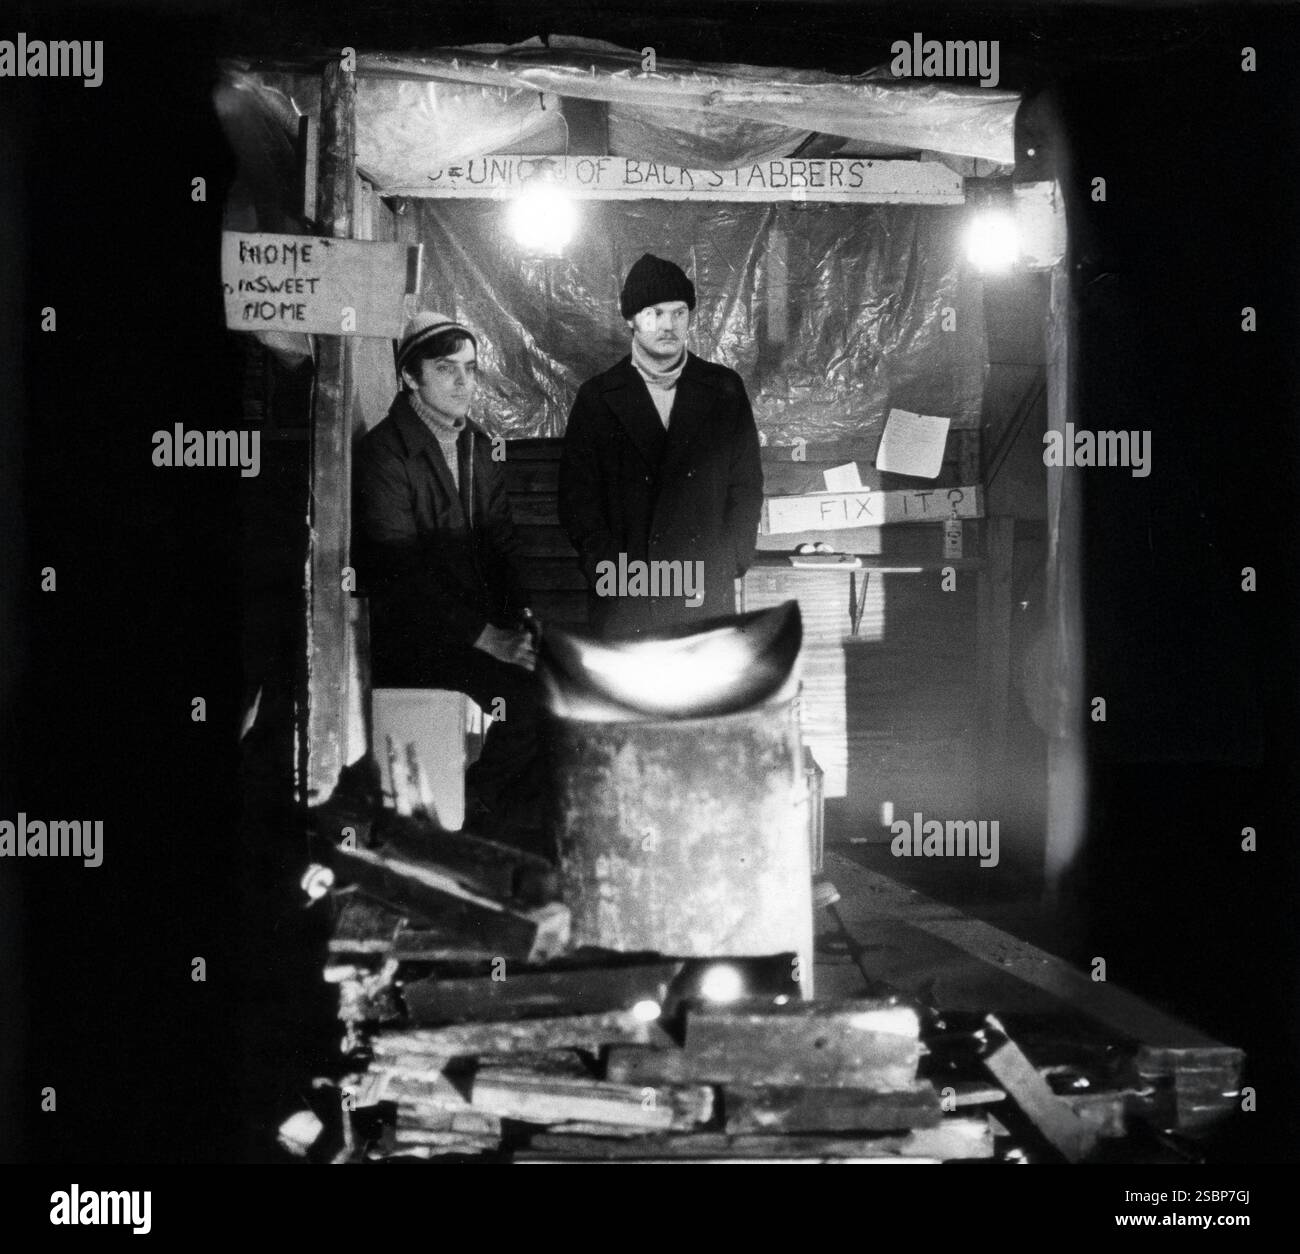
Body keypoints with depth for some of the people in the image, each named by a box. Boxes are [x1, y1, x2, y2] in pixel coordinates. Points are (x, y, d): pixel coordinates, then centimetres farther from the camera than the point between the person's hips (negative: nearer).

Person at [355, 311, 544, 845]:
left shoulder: (476, 445, 14)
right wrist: (484, 638, -20)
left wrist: (524, 616, -5)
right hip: (413, 643, -7)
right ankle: (476, 811, -1)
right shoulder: (384, 453, -10)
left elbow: (502, 541, 14)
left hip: (482, 627, 7)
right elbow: (400, 573, -16)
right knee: (532, 698, -25)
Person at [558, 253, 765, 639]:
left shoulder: (724, 390, 10)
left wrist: (729, 564, 0)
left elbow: (746, 485, 11)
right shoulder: (597, 397, 6)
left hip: (706, 593, 1)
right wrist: (611, 570, -8)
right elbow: (576, 495, 3)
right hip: (621, 597, -1)